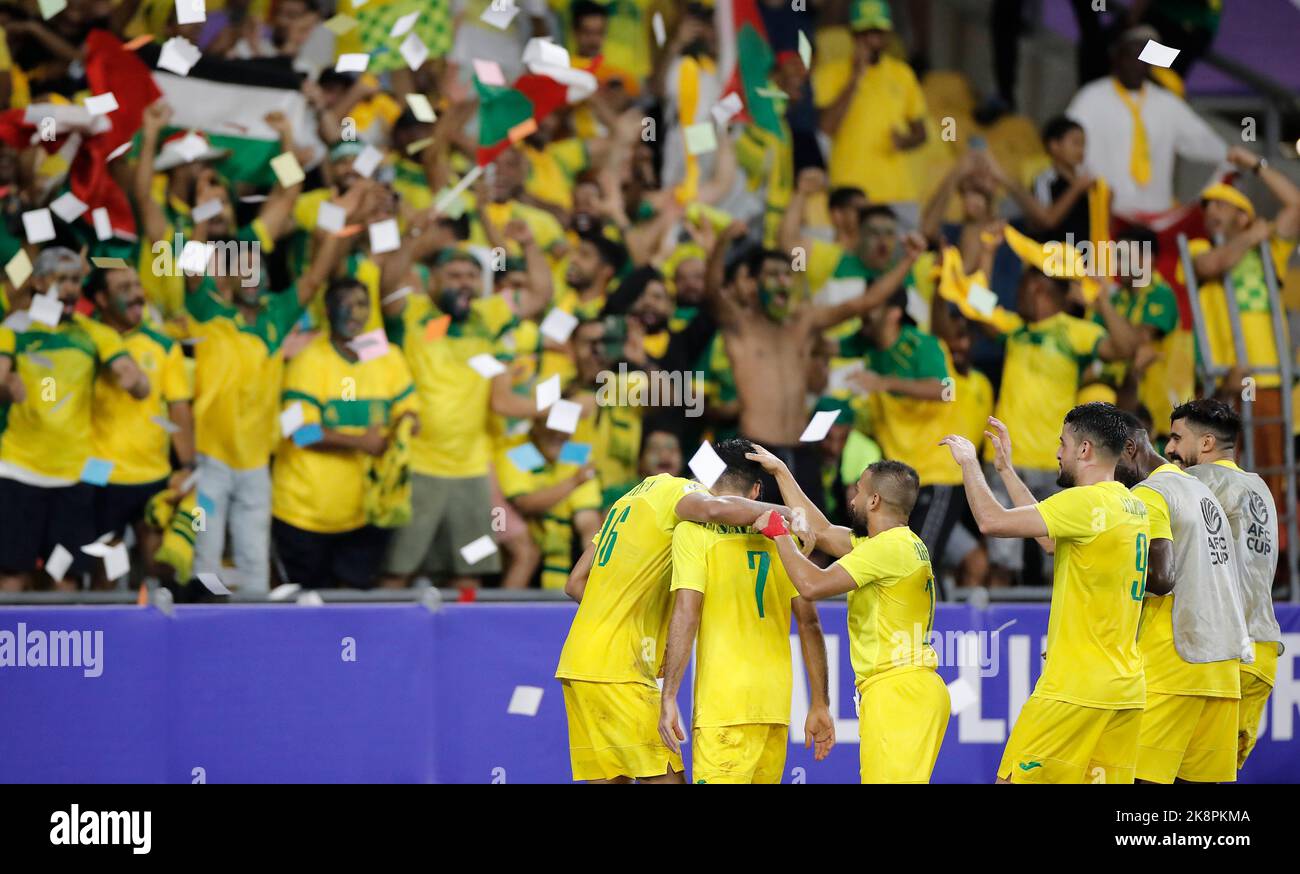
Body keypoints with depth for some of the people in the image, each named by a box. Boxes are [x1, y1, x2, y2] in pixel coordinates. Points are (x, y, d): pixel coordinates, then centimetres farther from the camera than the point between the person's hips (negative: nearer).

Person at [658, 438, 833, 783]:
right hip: (777, 700, 5)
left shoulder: (694, 530, 0)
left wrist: (669, 697, -10)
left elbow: (686, 615, -10)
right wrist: (820, 705, 15)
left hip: (724, 701, -5)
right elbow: (809, 622, 12)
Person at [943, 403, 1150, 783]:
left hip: (1076, 690, -8)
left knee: (1013, 780, -3)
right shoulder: (1134, 508, 14)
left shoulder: (1085, 502, -14)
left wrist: (969, 462, 3)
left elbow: (991, 521, -14)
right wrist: (1006, 470, 31)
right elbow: (1052, 538, 27)